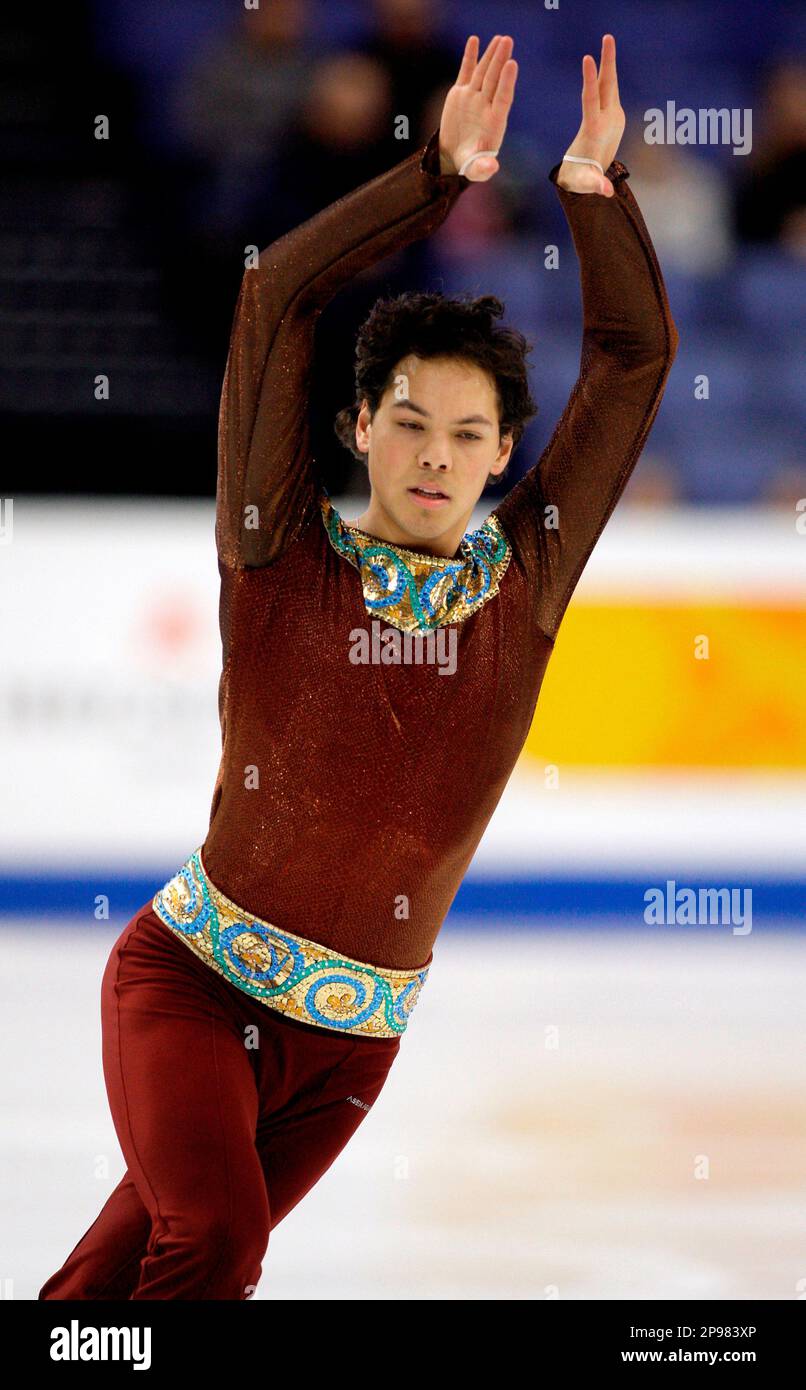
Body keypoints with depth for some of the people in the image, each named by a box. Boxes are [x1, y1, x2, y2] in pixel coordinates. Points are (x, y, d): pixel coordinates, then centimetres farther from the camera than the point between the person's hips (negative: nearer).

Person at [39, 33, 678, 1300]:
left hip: (353, 1032, 3)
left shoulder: (526, 580, 2)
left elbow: (637, 353, 3)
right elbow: (277, 295, -12)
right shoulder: (281, 557, -6)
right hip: (195, 975, -3)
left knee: (129, 1268, 10)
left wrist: (593, 183, -8)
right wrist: (445, 173, -16)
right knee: (212, 1240, -25)